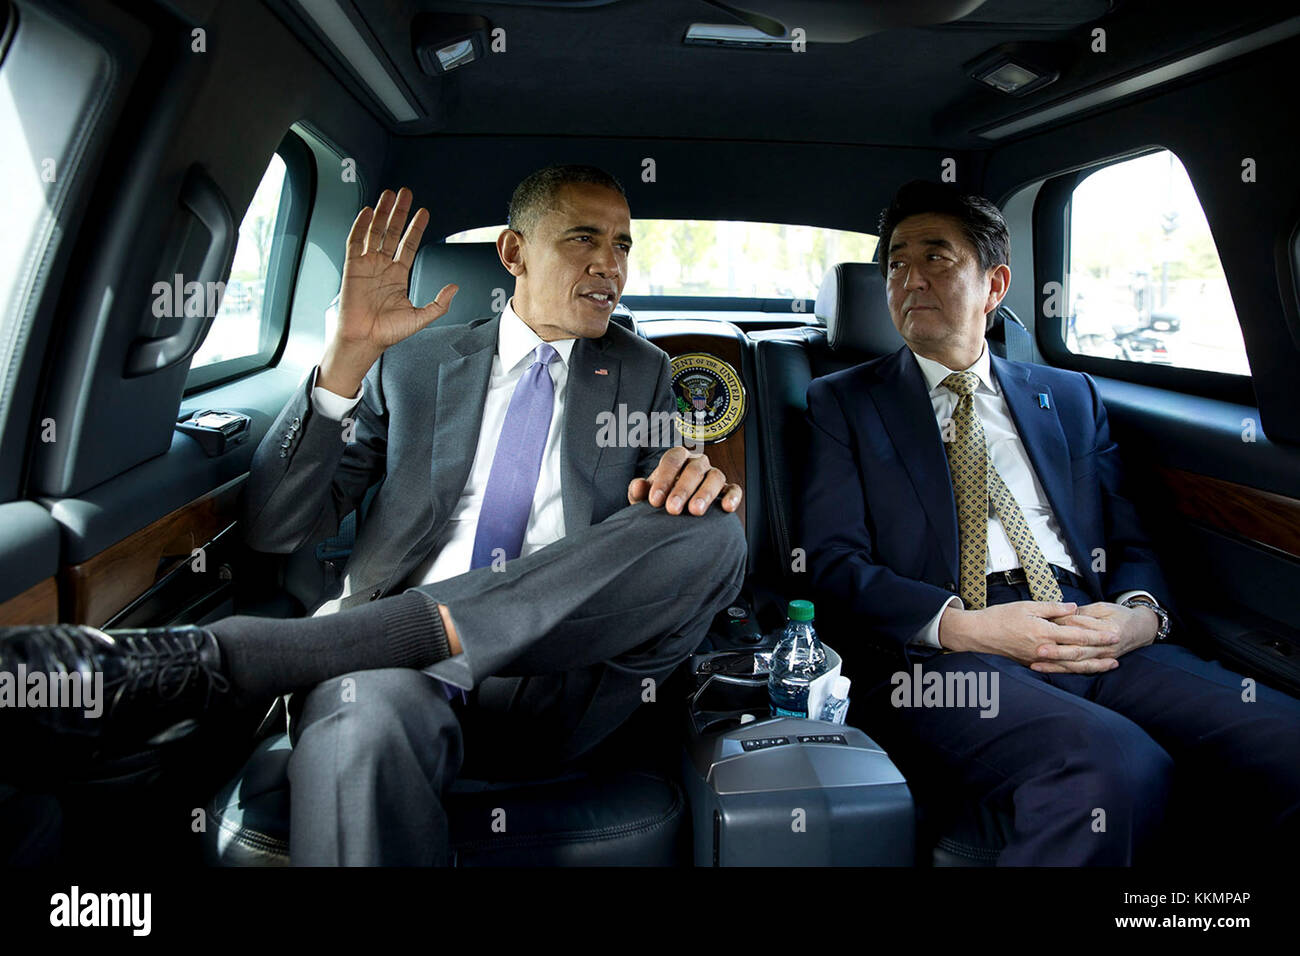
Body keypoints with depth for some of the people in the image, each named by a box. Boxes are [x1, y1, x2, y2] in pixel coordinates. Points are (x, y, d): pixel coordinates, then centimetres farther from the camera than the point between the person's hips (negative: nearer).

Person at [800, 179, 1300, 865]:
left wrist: (1141, 614, -5)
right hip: (943, 652, -3)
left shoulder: (1071, 397, 23)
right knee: (1113, 768, -34)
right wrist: (960, 625, -15)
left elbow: (1130, 543, 19)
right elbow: (835, 566, 1)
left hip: (1092, 641, 4)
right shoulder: (843, 403, 13)